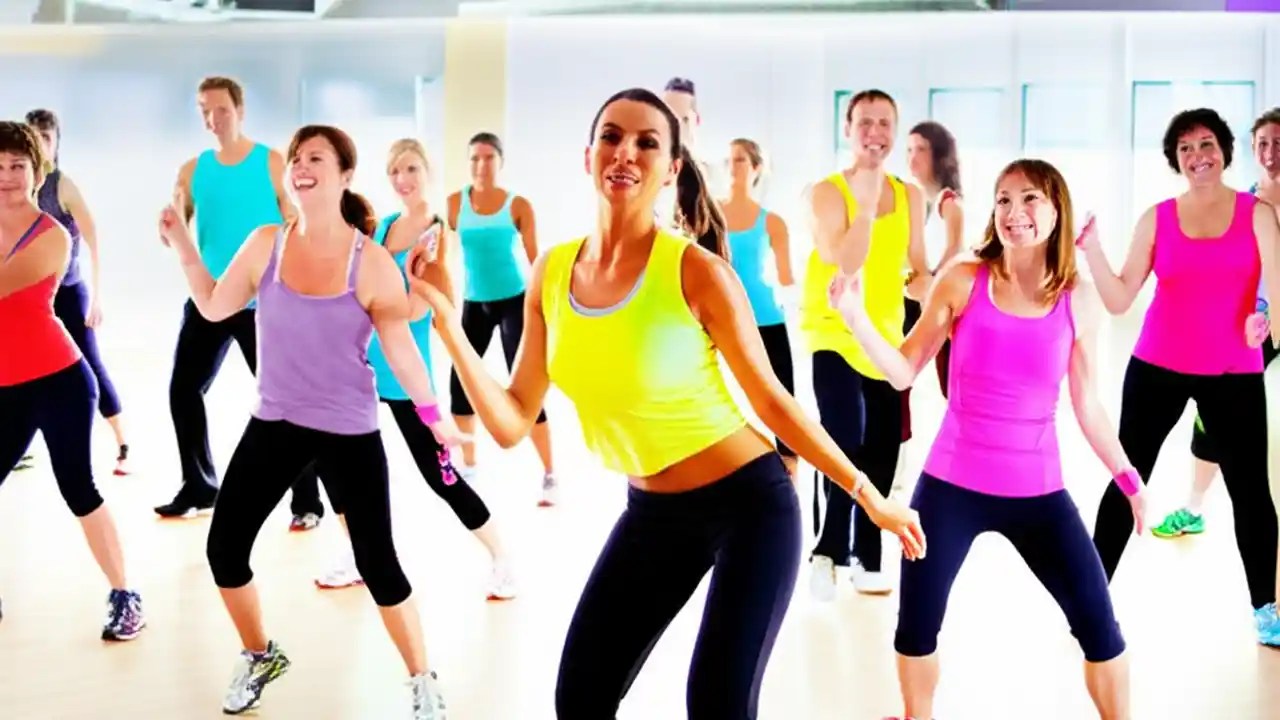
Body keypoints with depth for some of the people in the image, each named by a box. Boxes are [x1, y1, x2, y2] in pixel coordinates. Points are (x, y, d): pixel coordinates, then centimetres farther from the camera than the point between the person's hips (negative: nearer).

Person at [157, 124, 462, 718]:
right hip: (274, 423, 4)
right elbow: (213, 307, 10)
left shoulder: (371, 261, -12)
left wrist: (432, 414, -3)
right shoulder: (266, 244, -2)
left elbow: (400, 349, -5)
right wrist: (182, 243, 2)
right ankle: (260, 657, 30)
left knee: (377, 563, -2)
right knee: (224, 549, 4)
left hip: (349, 433, -4)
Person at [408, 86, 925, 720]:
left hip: (749, 503, -5)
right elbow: (512, 424, -3)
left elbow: (772, 401, -8)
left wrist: (867, 495, -7)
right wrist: (447, 322, -11)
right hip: (651, 511, 6)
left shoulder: (695, 270, -18)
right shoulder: (552, 272, -3)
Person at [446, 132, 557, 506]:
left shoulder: (518, 205, -6)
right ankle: (468, 465, 24)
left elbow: (534, 259, -4)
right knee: (460, 383, 4)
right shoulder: (455, 203, -1)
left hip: (513, 301, -3)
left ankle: (549, 475, -1)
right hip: (474, 304, 3)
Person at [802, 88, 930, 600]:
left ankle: (865, 559, 22)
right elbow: (837, 258, -22)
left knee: (882, 455, 9)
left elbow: (918, 268, 16)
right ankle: (826, 554, -7)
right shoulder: (827, 192, -7)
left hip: (887, 339, 5)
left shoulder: (910, 196, 8)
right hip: (835, 336, -5)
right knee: (845, 445, -21)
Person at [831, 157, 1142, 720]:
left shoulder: (1078, 300, -3)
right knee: (917, 624, 6)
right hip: (951, 487, 0)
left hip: (1039, 491, 1)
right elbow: (904, 373, -4)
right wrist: (856, 318, -17)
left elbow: (1087, 405, 7)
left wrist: (1128, 479, 8)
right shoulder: (962, 281, -6)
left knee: (1099, 626, 0)